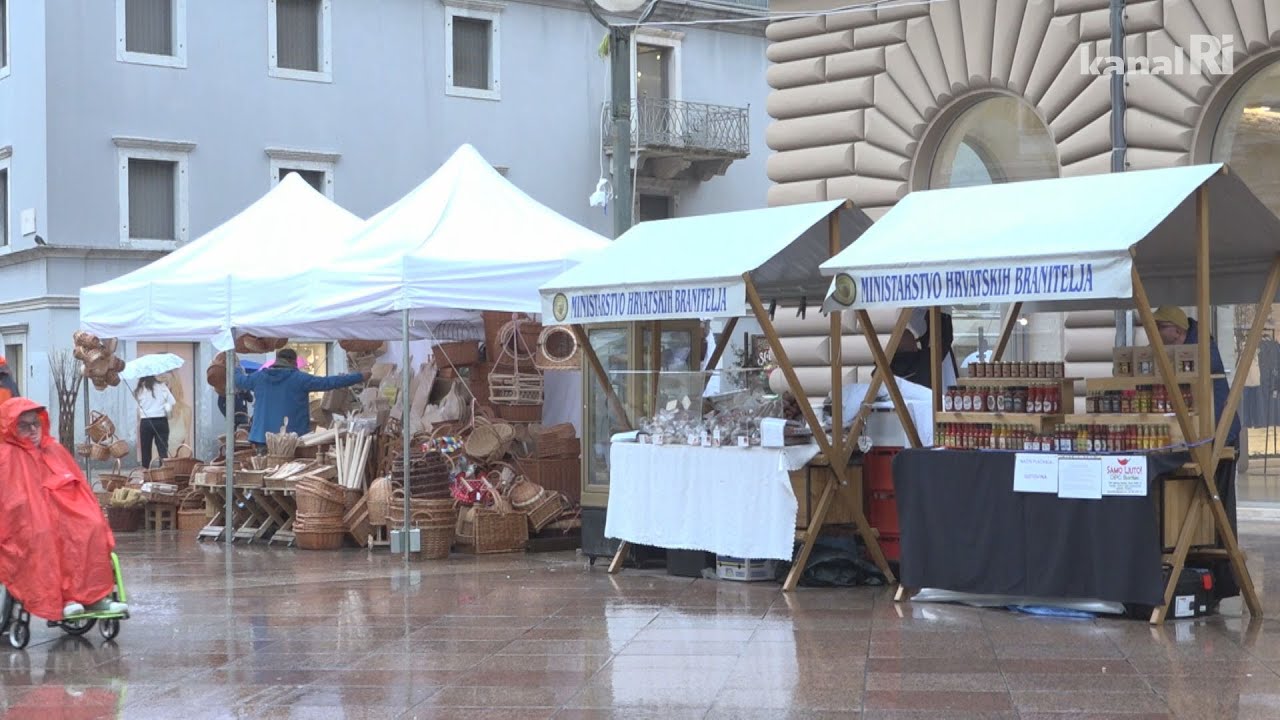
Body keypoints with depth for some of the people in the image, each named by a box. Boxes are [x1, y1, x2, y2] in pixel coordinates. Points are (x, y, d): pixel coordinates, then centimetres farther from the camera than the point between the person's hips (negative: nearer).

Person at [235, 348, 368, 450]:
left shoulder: (259, 377, 5)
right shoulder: (299, 378, -9)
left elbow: (239, 380, 25)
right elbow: (328, 382, -8)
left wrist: (237, 370, 51)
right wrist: (360, 377, -1)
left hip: (262, 437, 4)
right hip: (292, 439, -4)